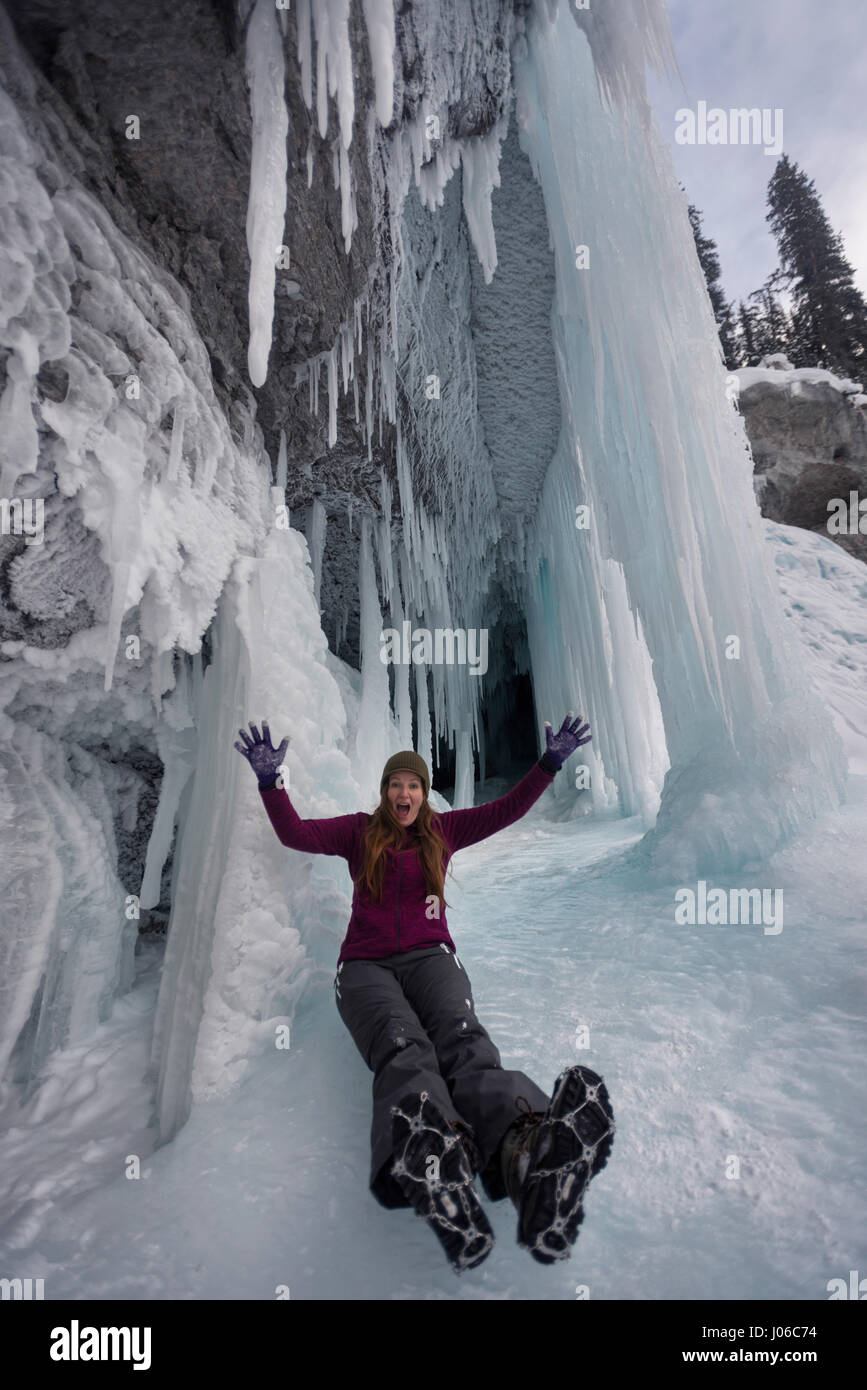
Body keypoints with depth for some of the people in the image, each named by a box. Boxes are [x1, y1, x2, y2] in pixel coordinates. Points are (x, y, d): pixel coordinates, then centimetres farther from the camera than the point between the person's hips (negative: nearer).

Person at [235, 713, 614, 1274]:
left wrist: (550, 762, 8)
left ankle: (526, 1152, -66)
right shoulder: (360, 831, 16)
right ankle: (435, 1163, -68)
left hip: (429, 955, 1)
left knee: (463, 1038, -34)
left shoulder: (443, 830, 19)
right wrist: (271, 780, -7)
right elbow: (296, 833, 7)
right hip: (366, 965, -1)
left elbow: (506, 810, 16)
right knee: (403, 1048, -35)